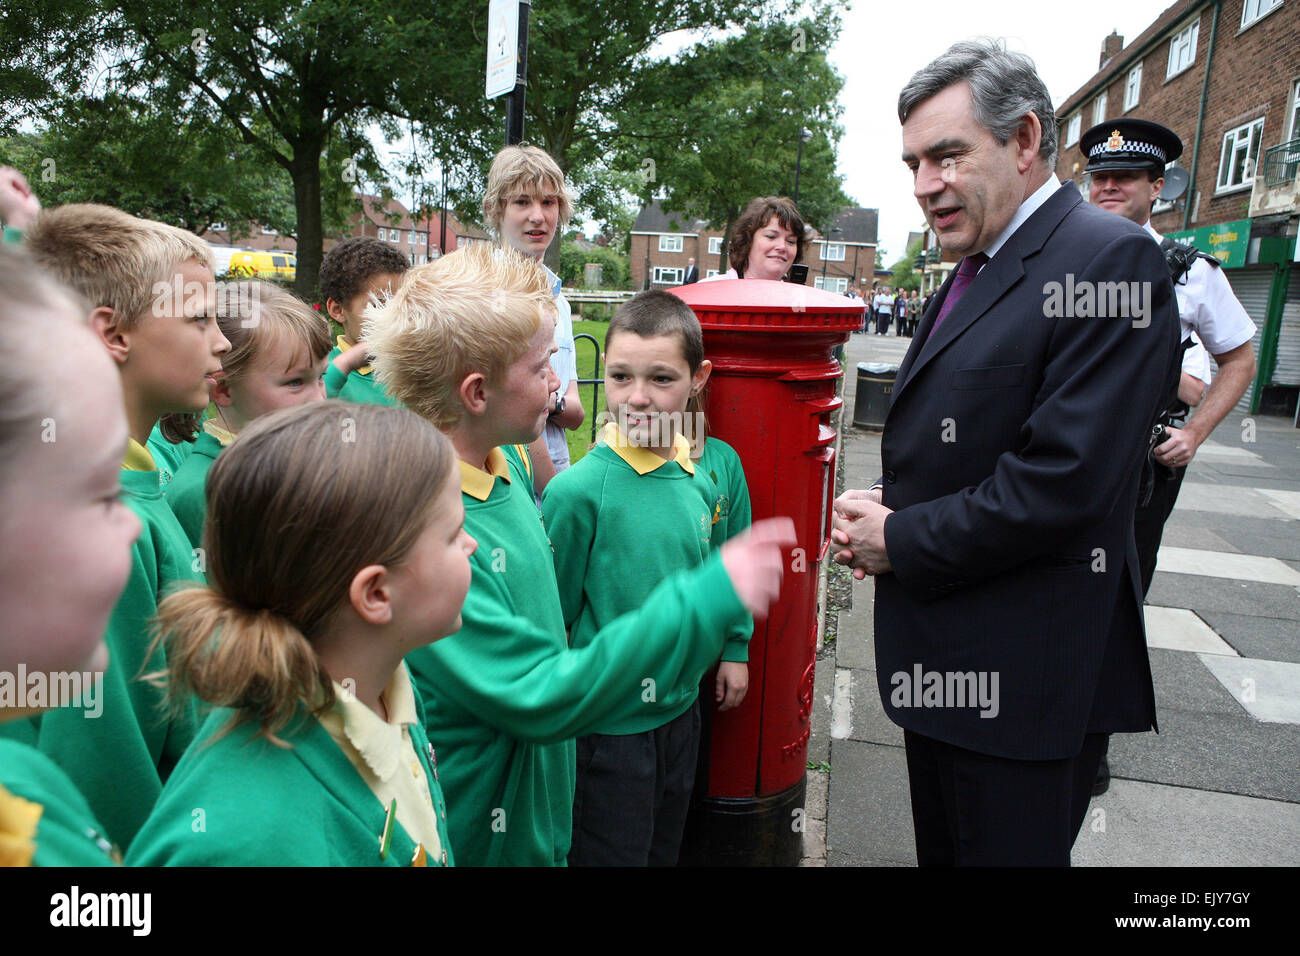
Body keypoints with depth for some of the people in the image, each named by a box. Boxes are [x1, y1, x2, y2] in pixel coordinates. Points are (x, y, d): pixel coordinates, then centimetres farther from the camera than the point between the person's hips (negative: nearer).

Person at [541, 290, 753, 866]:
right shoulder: (577, 490, -21)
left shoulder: (719, 466, -7)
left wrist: (734, 647, 10)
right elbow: (552, 616, -12)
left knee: (665, 848, 25)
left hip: (683, 703, 5)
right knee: (611, 854, 15)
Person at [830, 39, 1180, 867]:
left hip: (1023, 681, -9)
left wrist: (902, 540, -15)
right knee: (941, 849, 23)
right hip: (944, 657, 9)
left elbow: (1064, 481, -26)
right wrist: (884, 505, -1)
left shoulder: (1109, 260, -17)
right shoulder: (977, 271, 12)